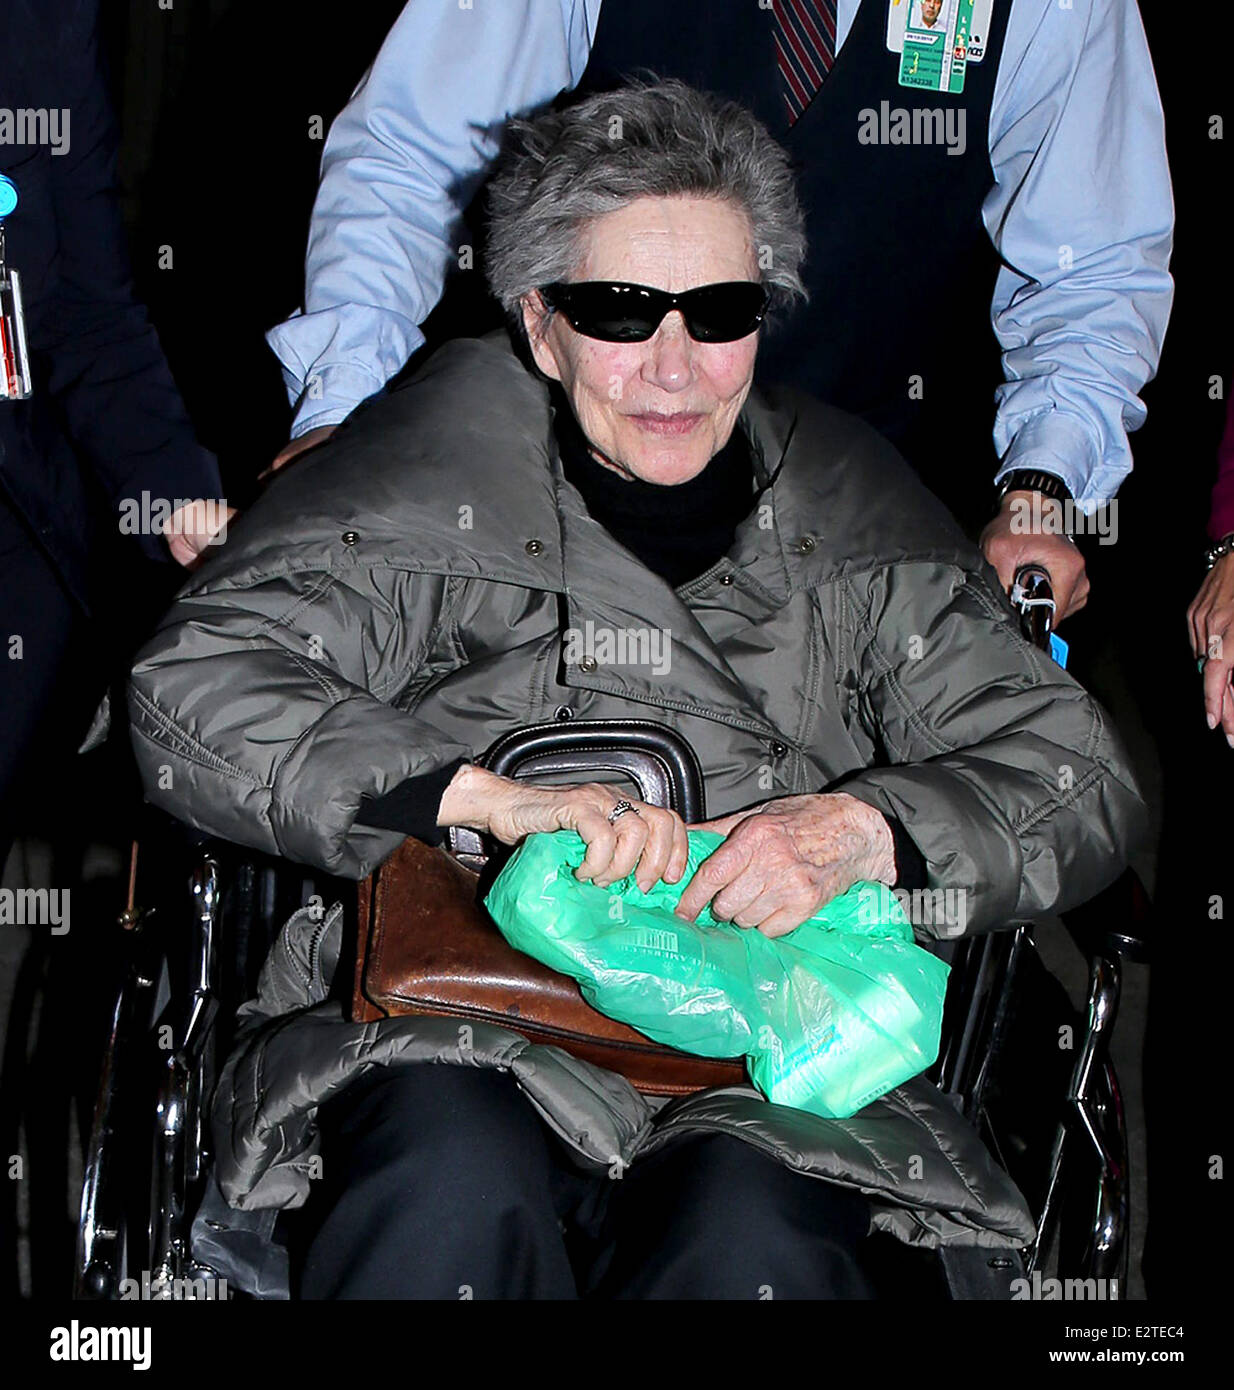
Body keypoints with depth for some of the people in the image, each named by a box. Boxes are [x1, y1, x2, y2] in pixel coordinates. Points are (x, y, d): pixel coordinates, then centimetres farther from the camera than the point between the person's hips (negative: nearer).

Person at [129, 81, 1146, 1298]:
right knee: (452, 1193, -34)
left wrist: (869, 831, -11)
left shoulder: (848, 507, 15)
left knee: (754, 1244, -32)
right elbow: (191, 694, -3)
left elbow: (1077, 776, 10)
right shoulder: (433, 461, 8)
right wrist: (487, 794, -16)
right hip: (447, 1032, -1)